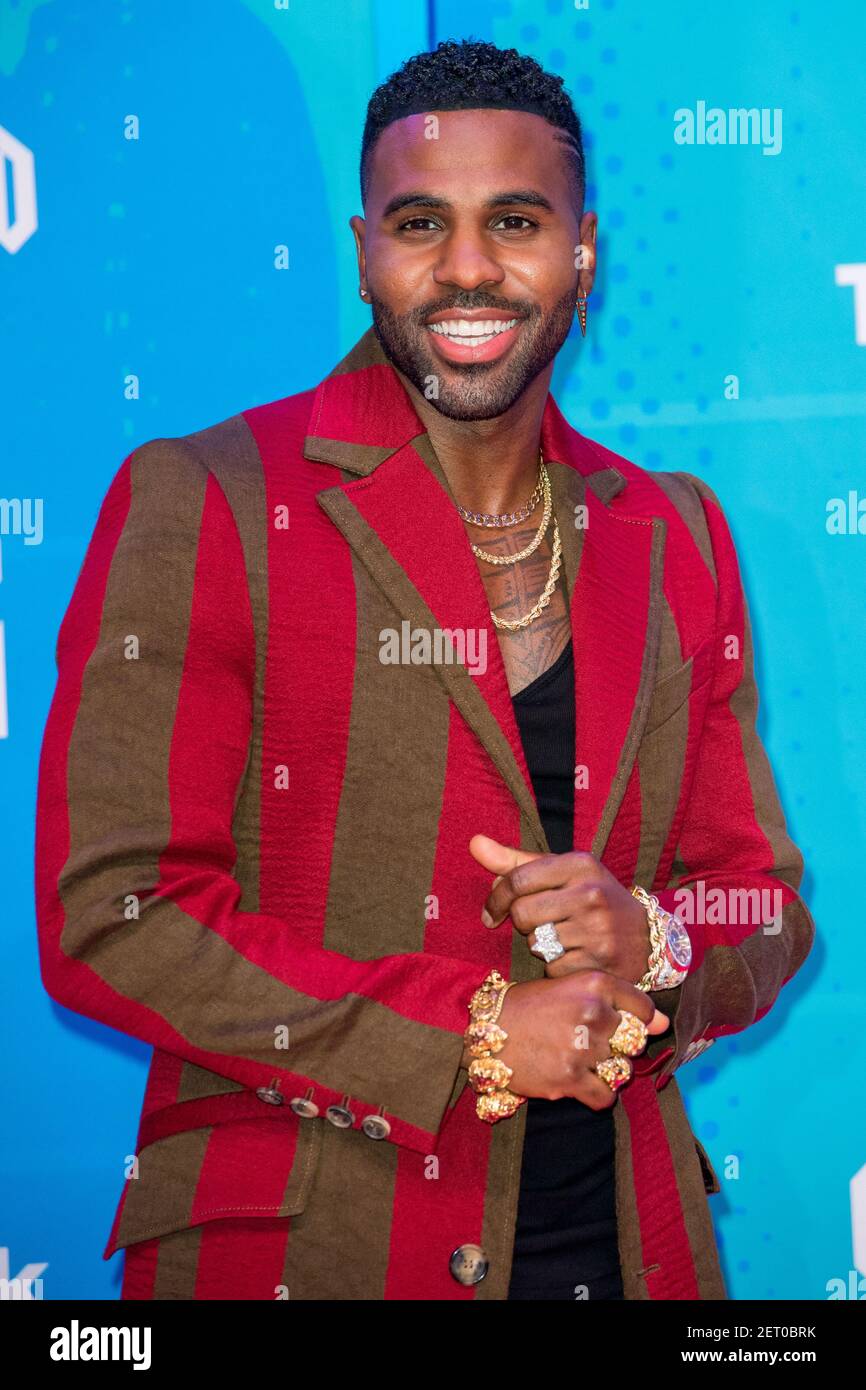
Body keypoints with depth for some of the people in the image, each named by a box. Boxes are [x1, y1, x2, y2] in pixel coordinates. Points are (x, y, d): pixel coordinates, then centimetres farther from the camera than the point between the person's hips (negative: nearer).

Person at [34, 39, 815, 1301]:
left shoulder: (676, 536, 7)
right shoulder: (200, 506, -8)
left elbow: (764, 899, 11)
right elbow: (110, 917, -13)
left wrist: (650, 941, -12)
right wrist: (474, 1037, -16)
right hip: (296, 1253, -4)